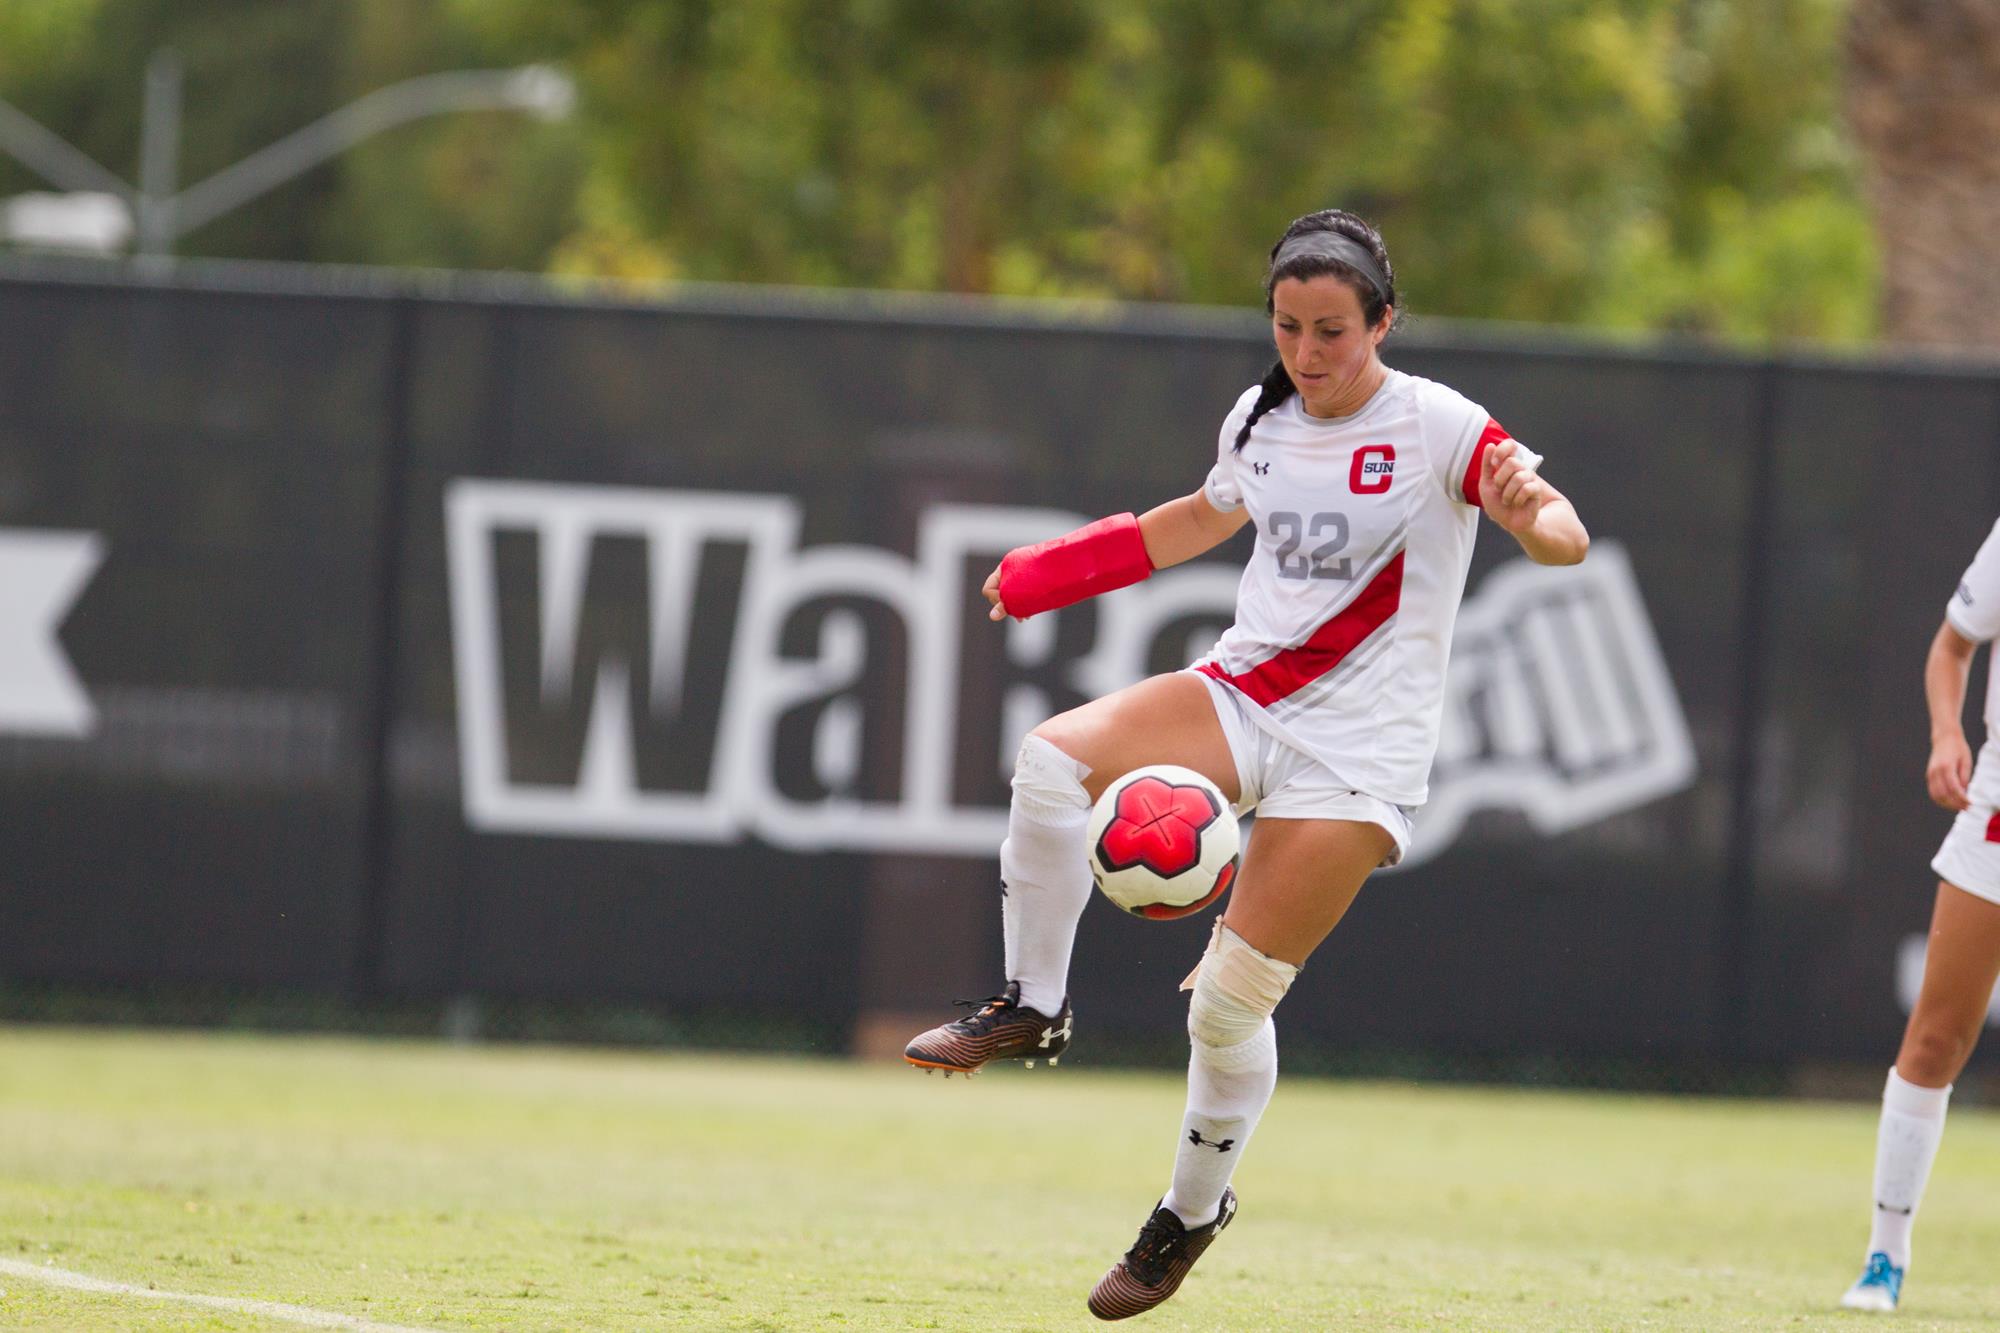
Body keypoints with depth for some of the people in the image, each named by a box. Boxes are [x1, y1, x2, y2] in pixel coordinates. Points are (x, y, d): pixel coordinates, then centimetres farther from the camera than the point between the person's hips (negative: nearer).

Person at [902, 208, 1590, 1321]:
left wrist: (1533, 511, -44)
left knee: (1231, 1003, -7)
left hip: (1360, 748, -5)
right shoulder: (1261, 422, 7)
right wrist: (1042, 576, 26)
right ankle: (1032, 1006, -8)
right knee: (1054, 758, -23)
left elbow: (1566, 539, -19)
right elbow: (1207, 518, 27)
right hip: (1244, 693, 5)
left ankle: (1194, 1211, 18)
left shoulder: (1438, 427, -11)